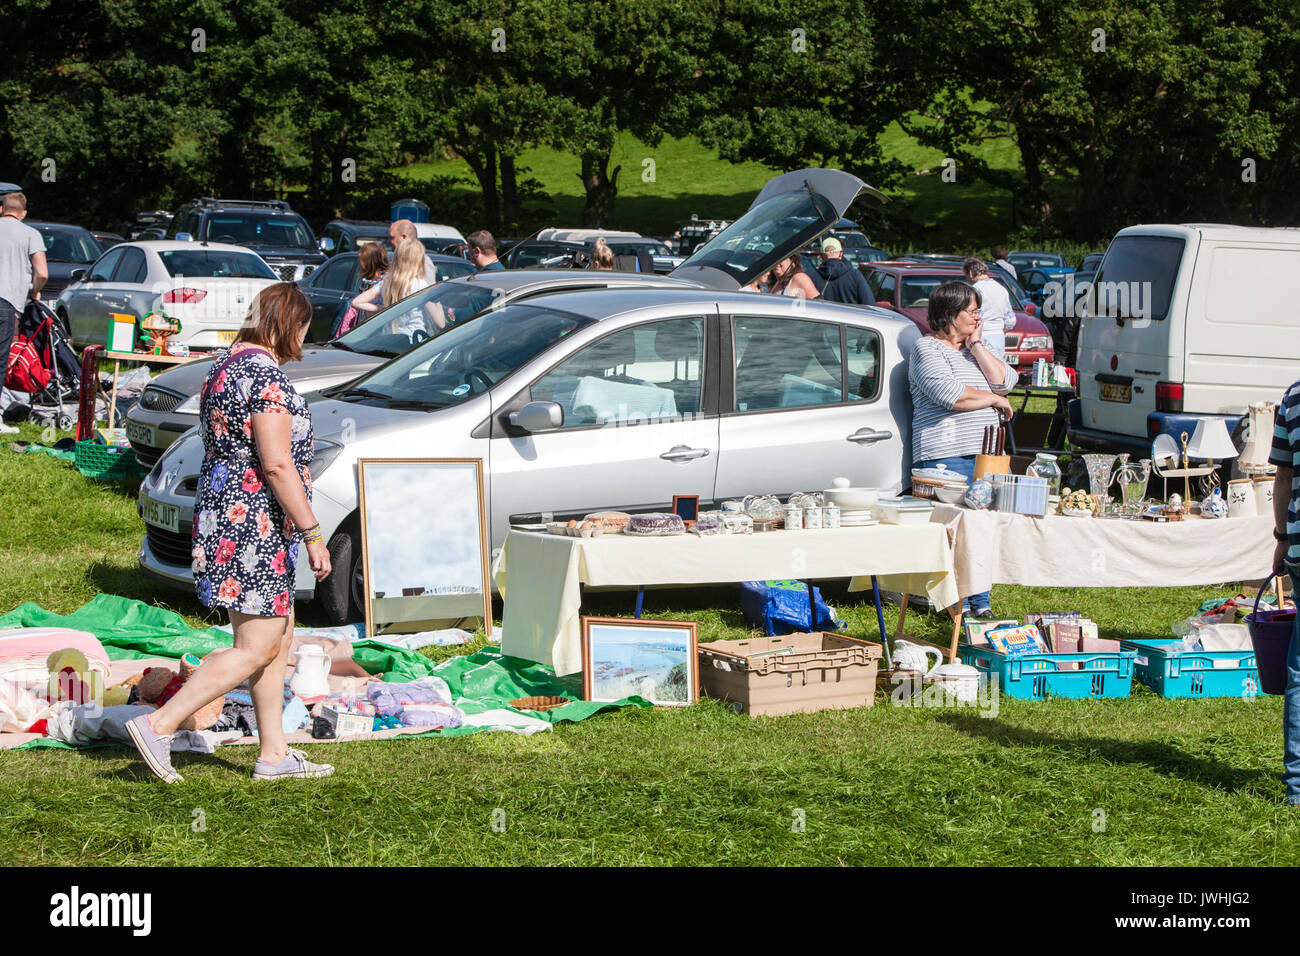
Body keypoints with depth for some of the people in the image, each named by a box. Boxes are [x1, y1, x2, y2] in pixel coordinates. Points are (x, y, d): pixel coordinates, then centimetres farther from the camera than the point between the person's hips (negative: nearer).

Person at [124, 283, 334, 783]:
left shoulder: (225, 365, 14)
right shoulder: (265, 375, -18)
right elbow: (276, 464, -22)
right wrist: (312, 533, -18)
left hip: (223, 514, 11)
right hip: (254, 523, -11)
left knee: (279, 637, 15)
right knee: (257, 648, -6)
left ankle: (274, 754, 18)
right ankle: (160, 725, -8)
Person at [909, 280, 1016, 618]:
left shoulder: (977, 347, 20)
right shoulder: (926, 349, -2)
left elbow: (1004, 381, 5)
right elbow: (951, 395, -15)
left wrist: (976, 345, 1)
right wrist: (995, 400, -3)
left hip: (985, 452, 7)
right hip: (946, 455, -7)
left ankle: (980, 603, 8)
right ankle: (958, 606, -5)